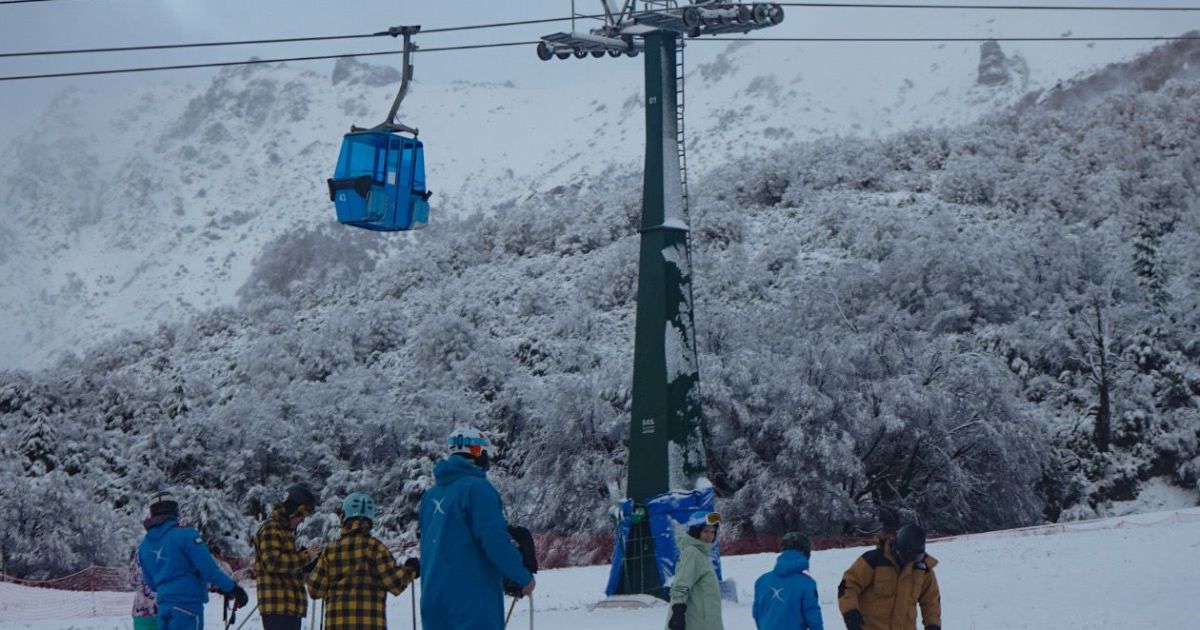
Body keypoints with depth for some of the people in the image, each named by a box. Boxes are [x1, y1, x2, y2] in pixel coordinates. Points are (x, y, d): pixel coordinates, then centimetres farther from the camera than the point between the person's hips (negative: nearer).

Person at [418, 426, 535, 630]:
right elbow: (495, 540, -17)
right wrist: (523, 577, -5)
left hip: (433, 596, 8)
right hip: (472, 597, -8)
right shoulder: (477, 488, -10)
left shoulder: (431, 494, 15)